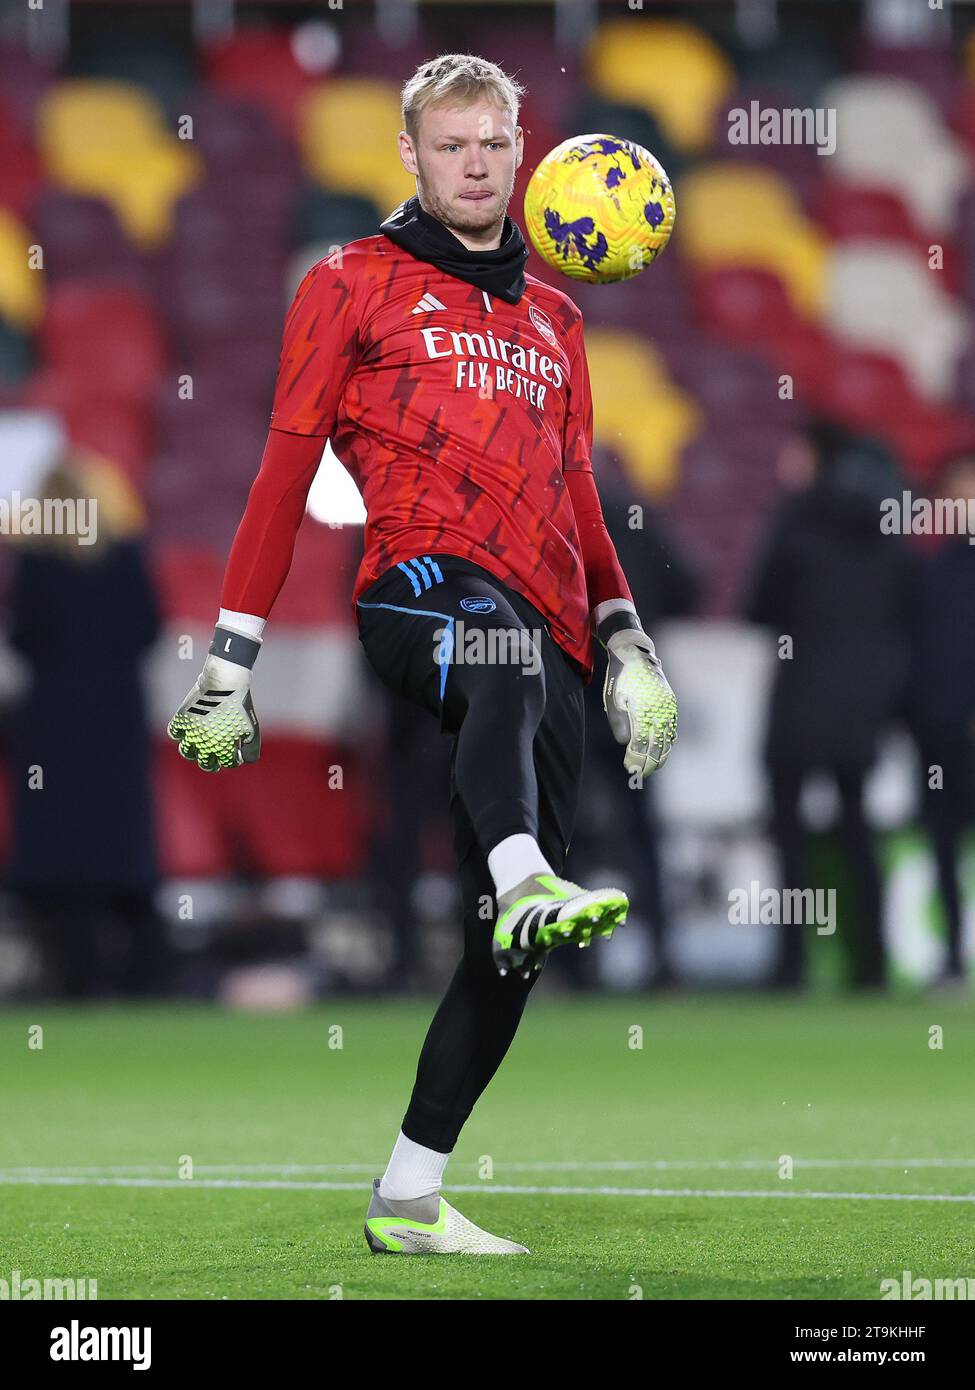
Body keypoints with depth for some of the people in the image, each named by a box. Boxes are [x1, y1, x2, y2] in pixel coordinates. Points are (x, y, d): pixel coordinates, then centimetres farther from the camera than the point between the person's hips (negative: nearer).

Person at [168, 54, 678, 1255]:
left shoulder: (553, 320, 27)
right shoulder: (353, 286, 13)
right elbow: (286, 470, 8)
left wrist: (626, 638, 19)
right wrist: (232, 657, 2)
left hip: (546, 638, 5)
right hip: (418, 588, -5)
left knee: (511, 944, -3)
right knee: (503, 640, -43)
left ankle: (408, 1198, 2)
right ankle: (525, 879, -67)